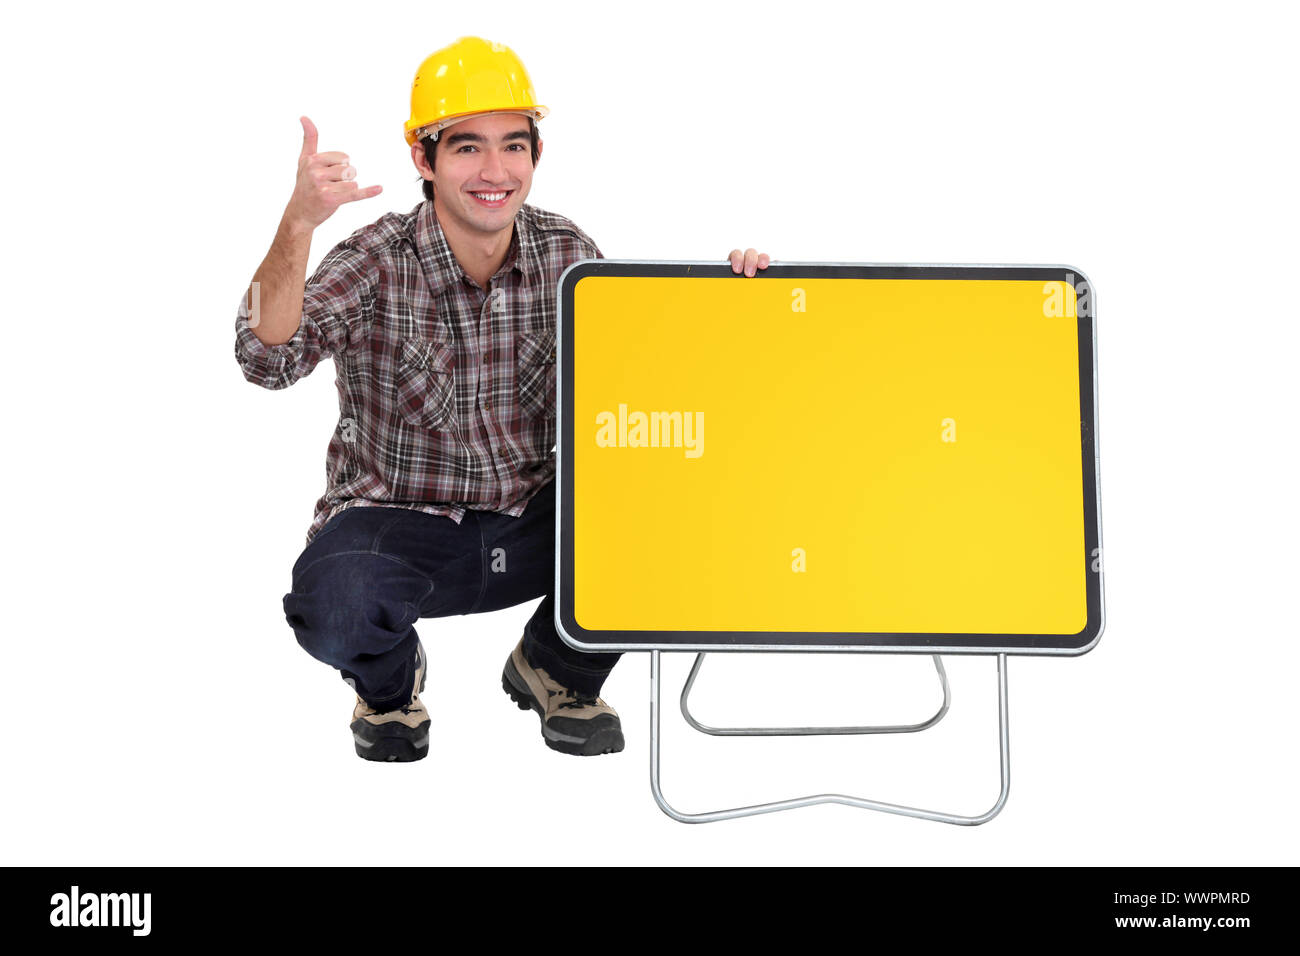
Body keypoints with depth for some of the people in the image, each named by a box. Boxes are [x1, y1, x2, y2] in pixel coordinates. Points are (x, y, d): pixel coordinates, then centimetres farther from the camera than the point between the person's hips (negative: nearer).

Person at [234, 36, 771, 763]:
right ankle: (390, 677, 6)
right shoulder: (377, 262, -15)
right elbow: (269, 361, -30)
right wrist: (298, 224, -44)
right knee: (335, 606, -36)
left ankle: (556, 667, 9)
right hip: (398, 526, -3)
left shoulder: (567, 252, -3)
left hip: (533, 526, 4)